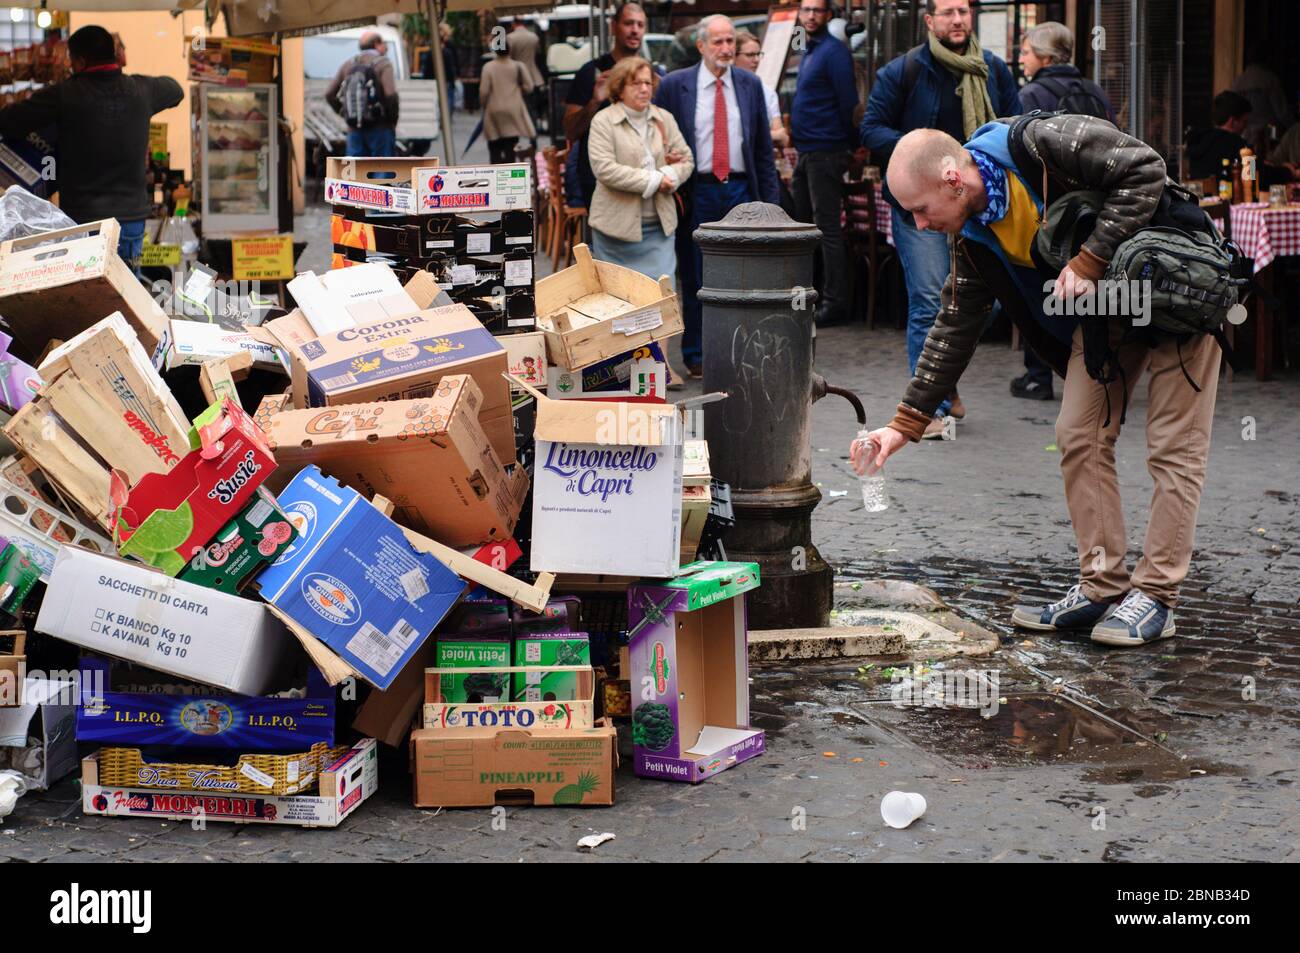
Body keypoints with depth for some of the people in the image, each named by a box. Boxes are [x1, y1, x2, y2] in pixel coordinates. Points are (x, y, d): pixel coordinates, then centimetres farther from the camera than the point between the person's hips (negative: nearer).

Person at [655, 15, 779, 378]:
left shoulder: (750, 85, 8)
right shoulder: (674, 85, -1)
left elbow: (764, 147, 11)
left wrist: (770, 199, 6)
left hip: (740, 189, 2)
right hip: (697, 193, -2)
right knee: (695, 279, 4)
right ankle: (696, 355, 14)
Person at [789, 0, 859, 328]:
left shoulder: (834, 52, -12)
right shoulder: (809, 53, 17)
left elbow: (848, 103, -15)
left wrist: (849, 145, -10)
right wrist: (794, 131, 17)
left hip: (825, 153, -10)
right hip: (805, 153, 10)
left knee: (828, 227, -7)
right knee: (801, 224, 13)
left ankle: (835, 303, -5)